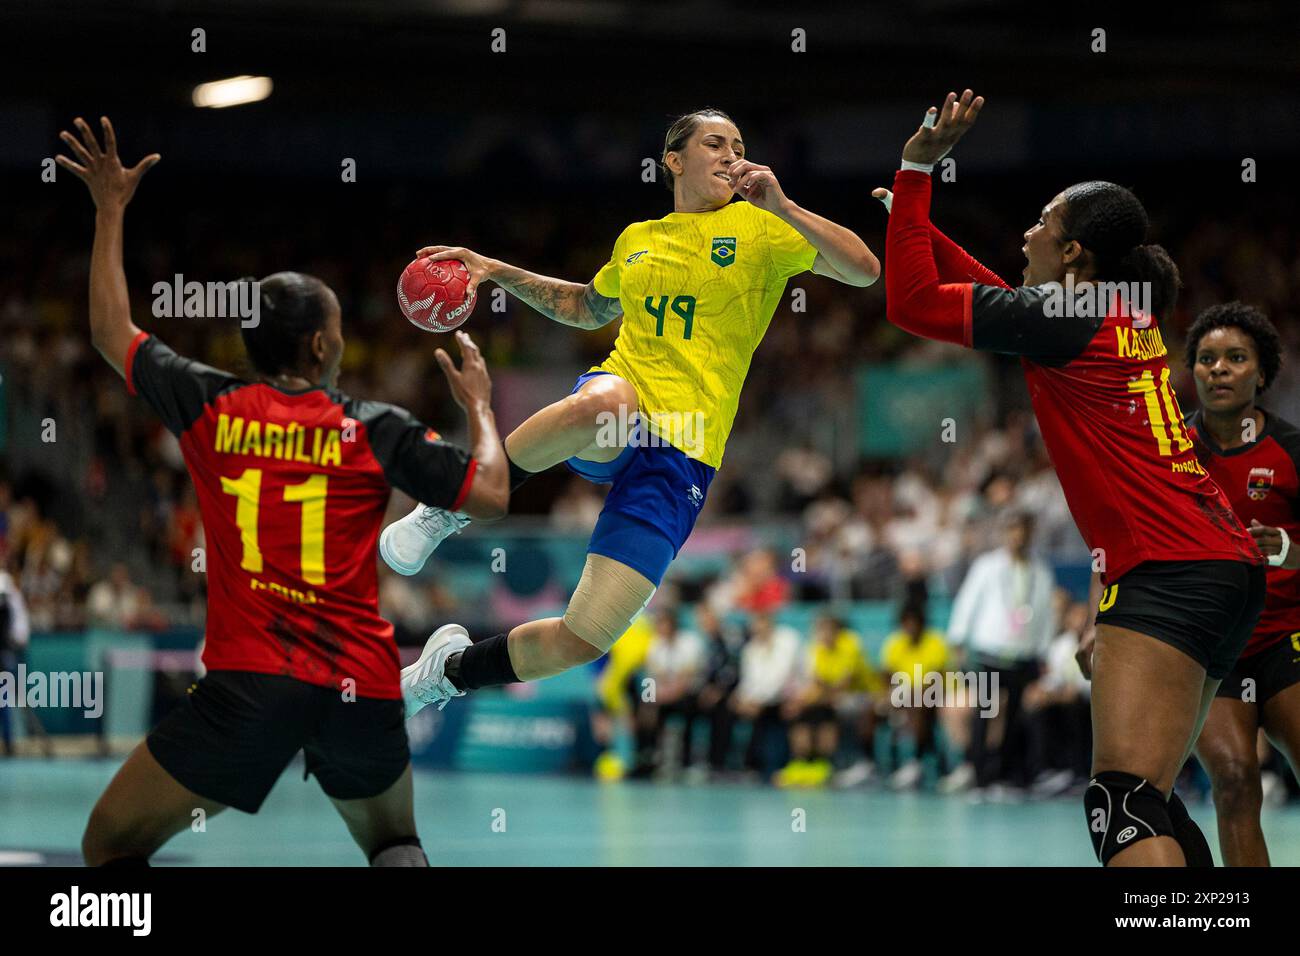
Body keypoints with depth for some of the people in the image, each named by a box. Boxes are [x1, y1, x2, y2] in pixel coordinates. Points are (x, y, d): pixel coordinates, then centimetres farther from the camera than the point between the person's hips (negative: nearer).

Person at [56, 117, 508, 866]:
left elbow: (111, 334, 20)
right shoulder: (378, 430, 2)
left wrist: (111, 212, 30)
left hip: (250, 684, -2)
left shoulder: (210, 408, 5)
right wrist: (479, 405, 23)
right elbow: (492, 496, 5)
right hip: (364, 689, 2)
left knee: (111, 845, 9)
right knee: (395, 845, 26)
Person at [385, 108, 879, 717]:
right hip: (616, 411, 1)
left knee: (582, 641, -9)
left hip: (682, 455, -1)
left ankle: (452, 671, 23)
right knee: (603, 401, -43)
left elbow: (864, 270, -5)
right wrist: (499, 273, 29)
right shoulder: (637, 240, 19)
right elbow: (587, 308, 39)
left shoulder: (757, 228, 8)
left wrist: (782, 207, -15)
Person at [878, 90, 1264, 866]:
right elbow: (999, 299, 35)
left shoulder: (1069, 319, -7)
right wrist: (914, 217, 36)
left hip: (1169, 572, -10)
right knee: (1149, 803, 16)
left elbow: (913, 301, -3)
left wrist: (917, 171, 2)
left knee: (1125, 805, -22)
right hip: (1226, 567, 10)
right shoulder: (1126, 316, 18)